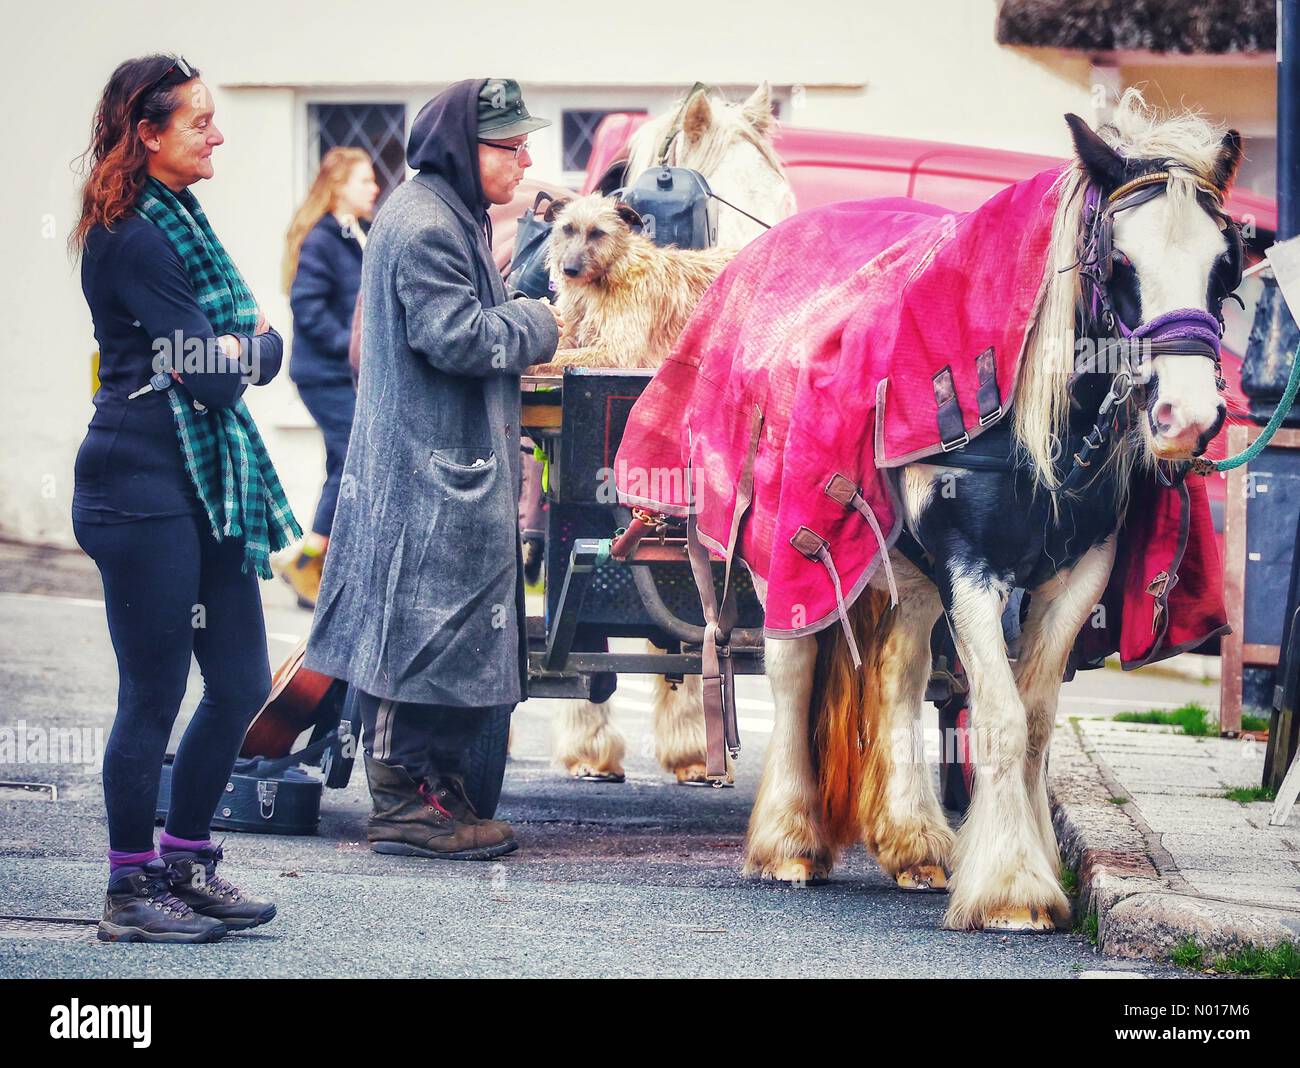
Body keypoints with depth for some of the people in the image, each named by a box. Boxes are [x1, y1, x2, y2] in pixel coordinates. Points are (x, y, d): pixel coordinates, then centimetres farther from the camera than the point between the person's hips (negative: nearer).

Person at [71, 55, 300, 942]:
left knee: (242, 681, 11)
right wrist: (248, 350, 2)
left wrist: (238, 348, -6)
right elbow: (207, 373, -16)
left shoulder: (180, 220, 16)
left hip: (206, 481, 9)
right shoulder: (133, 239, -14)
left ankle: (186, 865, 23)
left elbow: (265, 350, 15)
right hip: (148, 484, -9)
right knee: (154, 694, -2)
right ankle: (131, 894, 8)